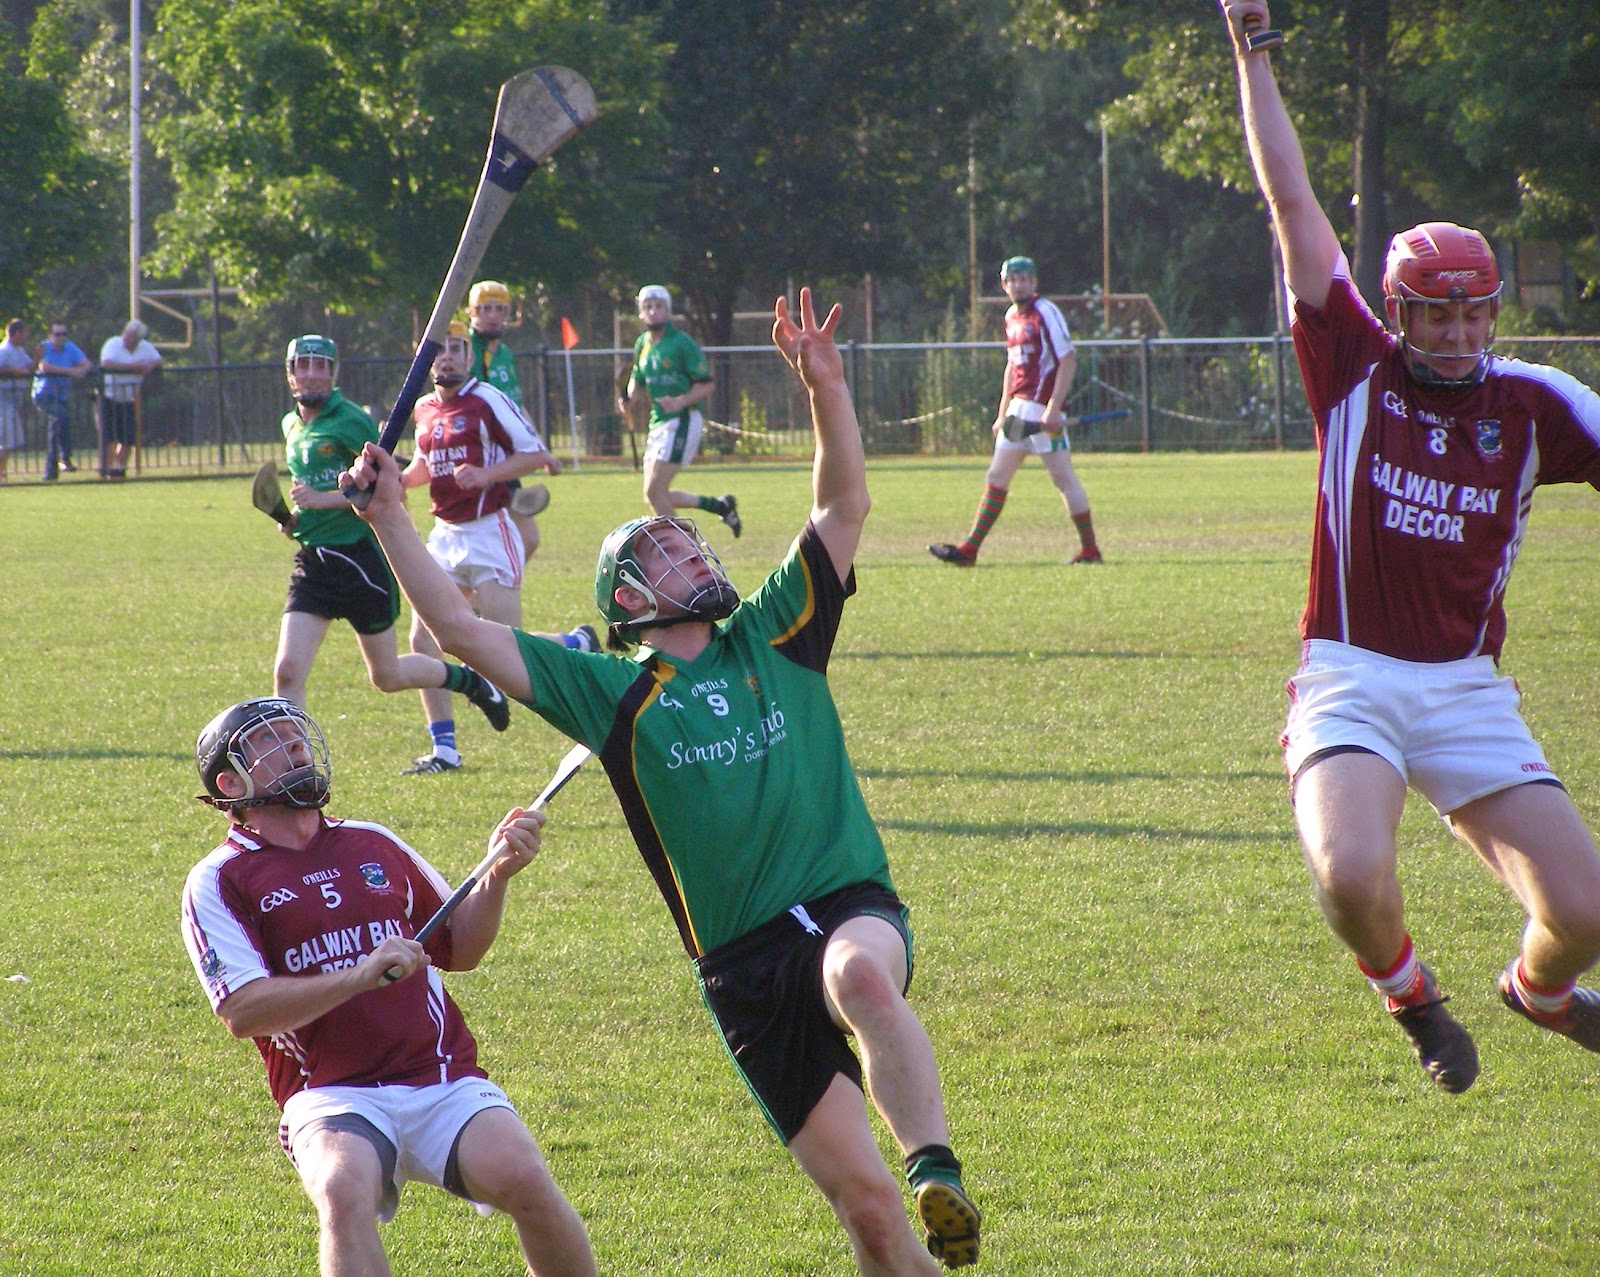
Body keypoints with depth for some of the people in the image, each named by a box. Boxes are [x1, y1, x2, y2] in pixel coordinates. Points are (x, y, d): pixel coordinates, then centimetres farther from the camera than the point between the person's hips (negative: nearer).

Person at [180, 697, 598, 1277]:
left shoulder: (374, 844, 18)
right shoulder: (219, 881, 3)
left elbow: (459, 949, 26)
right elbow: (243, 1012, -11)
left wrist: (498, 873, 7)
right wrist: (361, 976, -22)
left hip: (444, 1081, 3)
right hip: (332, 1096, -3)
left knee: (525, 1181, -22)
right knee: (345, 1194, -34)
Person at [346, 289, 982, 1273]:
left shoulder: (772, 638, 14)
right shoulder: (611, 692, 11)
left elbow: (845, 507, 9)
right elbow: (463, 630, 9)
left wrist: (826, 386, -4)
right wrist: (392, 523, 3)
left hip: (851, 909, 0)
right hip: (743, 964, 0)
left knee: (862, 977, -39)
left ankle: (939, 1177, -41)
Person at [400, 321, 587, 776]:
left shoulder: (487, 401, -10)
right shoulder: (424, 410, 11)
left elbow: (536, 453, -10)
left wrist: (486, 474, -22)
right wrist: (395, 480, 8)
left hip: (488, 533, -7)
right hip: (444, 535, 7)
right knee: (423, 642, -1)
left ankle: (578, 644, 22)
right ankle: (444, 749, 7)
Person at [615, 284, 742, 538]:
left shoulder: (682, 343, -10)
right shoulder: (643, 345, 12)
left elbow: (707, 385, -12)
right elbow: (637, 381, 25)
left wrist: (681, 402, -27)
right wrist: (629, 399, 3)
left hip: (682, 421, -8)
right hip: (658, 424, 8)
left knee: (654, 492, -15)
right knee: (654, 497, 8)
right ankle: (719, 505, 24)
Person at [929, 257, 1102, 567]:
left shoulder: (1046, 312, -9)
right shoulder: (1012, 317, 16)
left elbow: (1068, 361, -15)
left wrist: (1053, 409, -22)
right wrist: (1003, 414, 20)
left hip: (1043, 408, -9)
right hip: (1018, 408, 9)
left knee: (1063, 477, -6)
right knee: (997, 477, 8)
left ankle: (1090, 551, -1)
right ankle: (970, 550, 9)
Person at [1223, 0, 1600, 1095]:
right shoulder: (1356, 369, 2)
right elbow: (1293, 204, 3)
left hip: (1470, 692, 2)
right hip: (1351, 681, -2)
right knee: (1352, 875, -29)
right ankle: (1410, 996, 8)